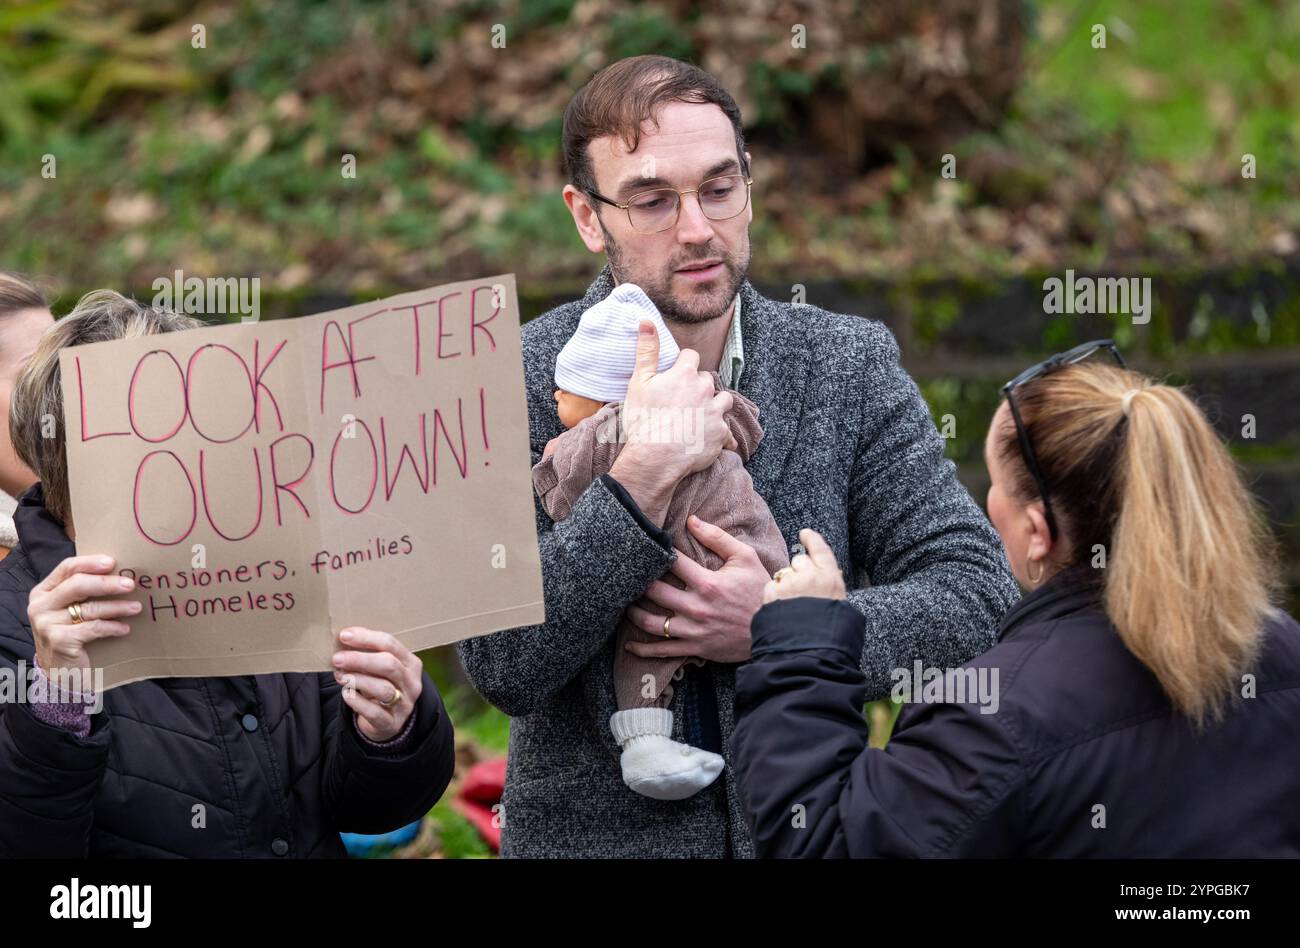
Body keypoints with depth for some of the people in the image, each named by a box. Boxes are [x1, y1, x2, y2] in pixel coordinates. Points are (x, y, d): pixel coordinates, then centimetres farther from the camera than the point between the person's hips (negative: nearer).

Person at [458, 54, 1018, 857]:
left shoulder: (850, 367, -2)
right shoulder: (512, 385, -7)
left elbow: (980, 594, -4)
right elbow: (502, 668, -15)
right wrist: (639, 481, -25)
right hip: (594, 830, -1)